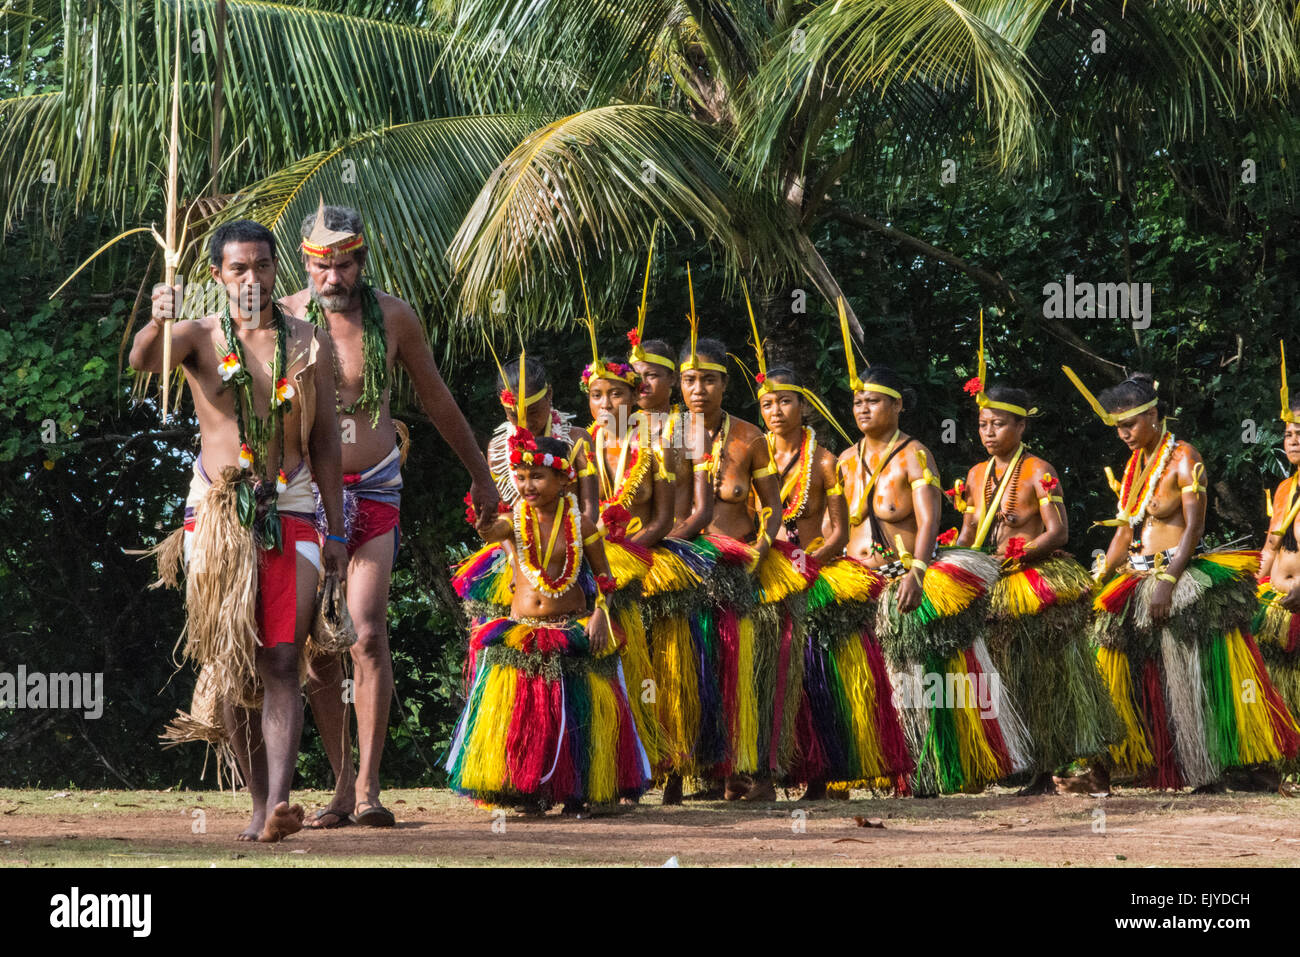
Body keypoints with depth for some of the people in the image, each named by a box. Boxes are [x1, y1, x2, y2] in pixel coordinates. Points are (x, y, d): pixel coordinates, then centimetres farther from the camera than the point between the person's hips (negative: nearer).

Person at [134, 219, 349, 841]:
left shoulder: (308, 345, 6)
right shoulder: (198, 338, 2)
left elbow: (325, 440, 10)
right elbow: (141, 361, -21)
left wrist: (336, 532, 5)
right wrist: (156, 324, -44)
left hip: (290, 512, 0)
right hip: (215, 511, 0)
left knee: (280, 662, -13)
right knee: (231, 668, 3)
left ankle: (279, 804, -24)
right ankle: (260, 804, 14)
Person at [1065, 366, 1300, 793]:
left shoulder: (1184, 458, -7)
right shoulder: (1135, 463, 16)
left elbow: (1194, 527, -14)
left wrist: (1167, 580, -23)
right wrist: (1098, 579, 7)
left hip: (1179, 571, -8)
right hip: (1137, 575, 8)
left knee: (1181, 673, -14)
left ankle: (1205, 774, -11)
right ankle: (1100, 769, 1)